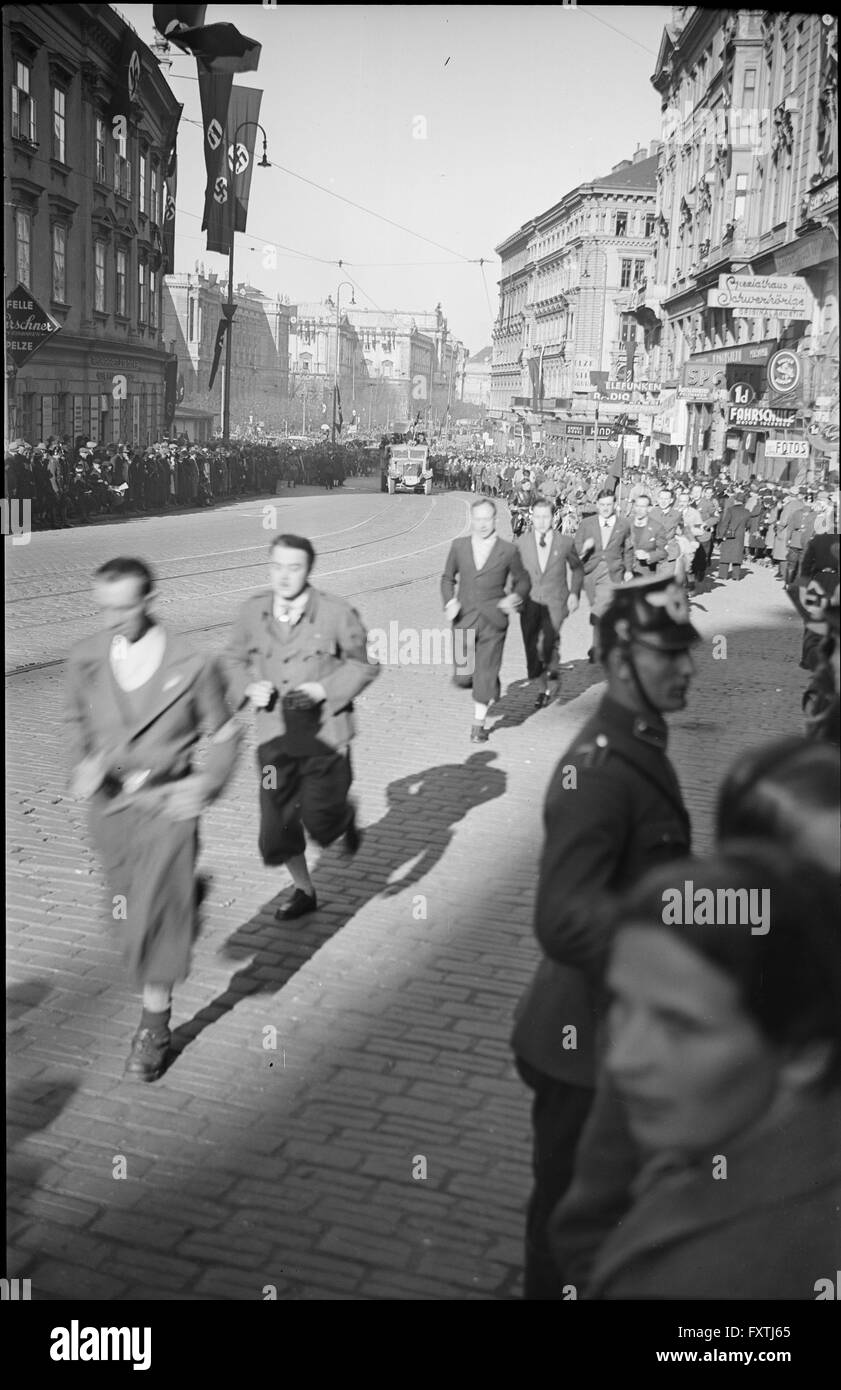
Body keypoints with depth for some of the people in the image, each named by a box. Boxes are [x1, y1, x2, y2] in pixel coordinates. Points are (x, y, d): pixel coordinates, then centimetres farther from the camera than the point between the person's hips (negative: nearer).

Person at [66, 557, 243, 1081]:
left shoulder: (192, 666, -14)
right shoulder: (86, 660, -5)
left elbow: (225, 732, -1)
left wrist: (208, 783, -16)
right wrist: (83, 764, -8)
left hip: (168, 804, -4)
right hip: (109, 803, 4)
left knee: (157, 914, -5)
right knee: (132, 904, 21)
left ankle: (155, 1025, 11)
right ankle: (188, 893, 55)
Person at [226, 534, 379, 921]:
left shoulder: (337, 614, -12)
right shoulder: (252, 612, -3)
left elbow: (364, 664, -1)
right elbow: (235, 659, 12)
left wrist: (323, 690, -15)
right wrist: (251, 688, -8)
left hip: (325, 734, -3)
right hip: (275, 736, 3)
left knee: (321, 823, 1)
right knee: (277, 826, 5)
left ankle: (346, 816, 39)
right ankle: (304, 891, 31)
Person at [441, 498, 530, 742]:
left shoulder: (508, 550, -2)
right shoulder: (459, 546, 4)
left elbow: (523, 580, 10)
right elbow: (448, 578, 14)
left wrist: (515, 596, -11)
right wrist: (449, 601, -4)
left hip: (493, 623, -2)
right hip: (465, 621, 2)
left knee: (485, 676, -1)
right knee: (463, 677, 0)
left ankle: (479, 724, 15)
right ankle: (490, 689, 34)